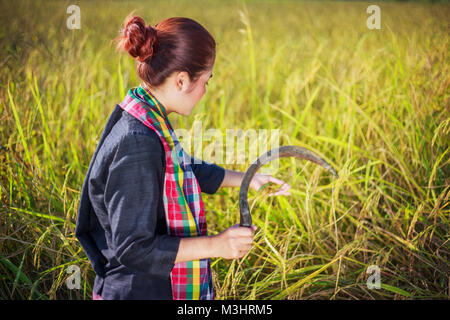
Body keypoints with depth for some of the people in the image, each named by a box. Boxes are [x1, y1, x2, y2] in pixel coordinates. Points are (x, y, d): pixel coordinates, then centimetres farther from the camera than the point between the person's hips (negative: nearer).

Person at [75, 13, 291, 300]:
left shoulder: (148, 124, 3)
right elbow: (133, 249, -26)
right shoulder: (136, 144, -26)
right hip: (138, 291, -9)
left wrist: (246, 179, 26)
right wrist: (214, 246, -26)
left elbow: (189, 171, 23)